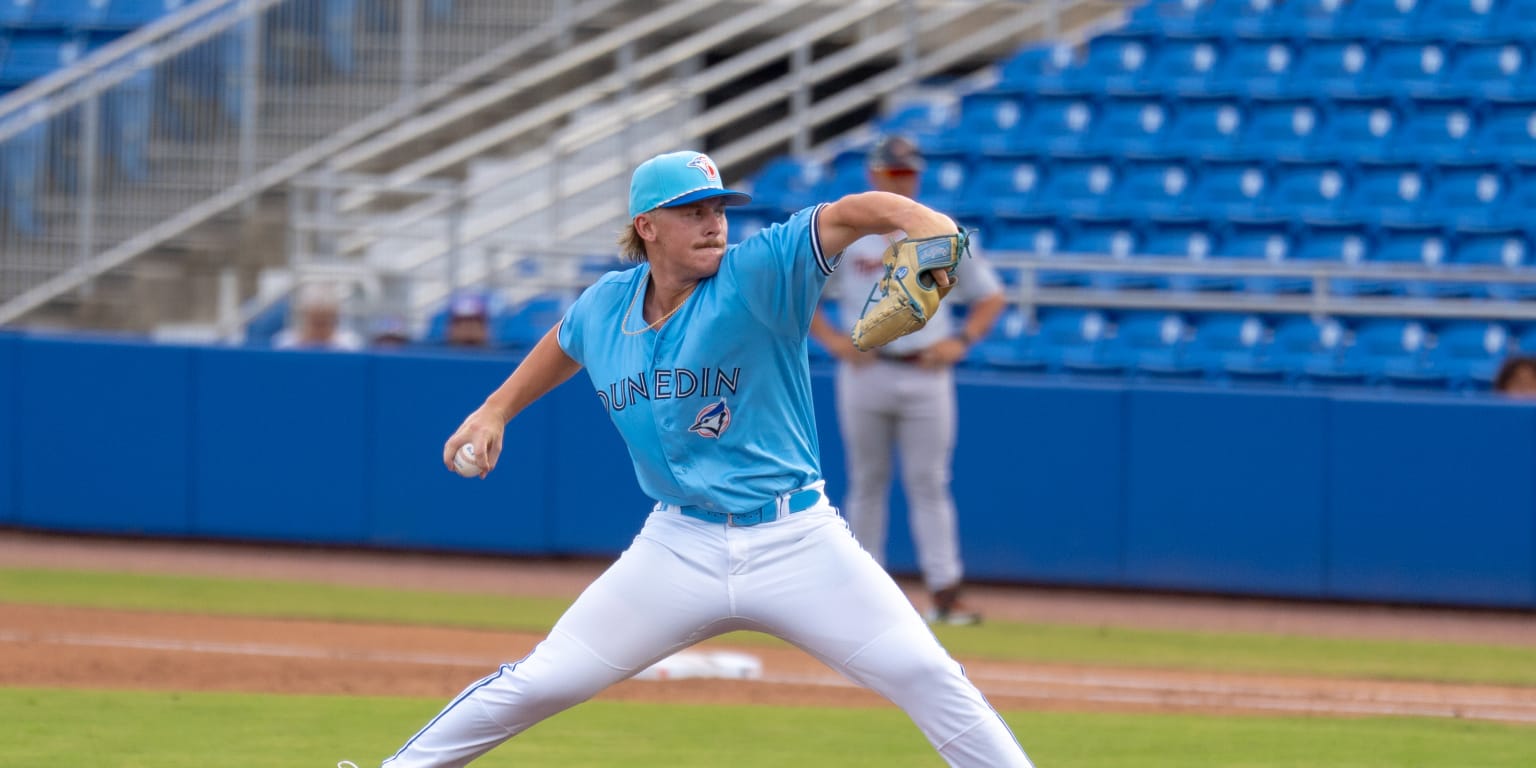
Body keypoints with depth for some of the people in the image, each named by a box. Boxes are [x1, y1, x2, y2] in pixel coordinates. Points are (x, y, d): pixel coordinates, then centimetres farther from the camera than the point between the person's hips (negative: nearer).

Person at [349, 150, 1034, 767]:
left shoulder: (758, 275, -11)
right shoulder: (604, 307, 2)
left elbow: (850, 213, -25)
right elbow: (564, 344, 27)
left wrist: (926, 224, -43)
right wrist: (497, 409, 26)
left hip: (796, 541, -2)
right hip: (682, 549, 2)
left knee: (925, 677, -11)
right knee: (537, 684, 2)